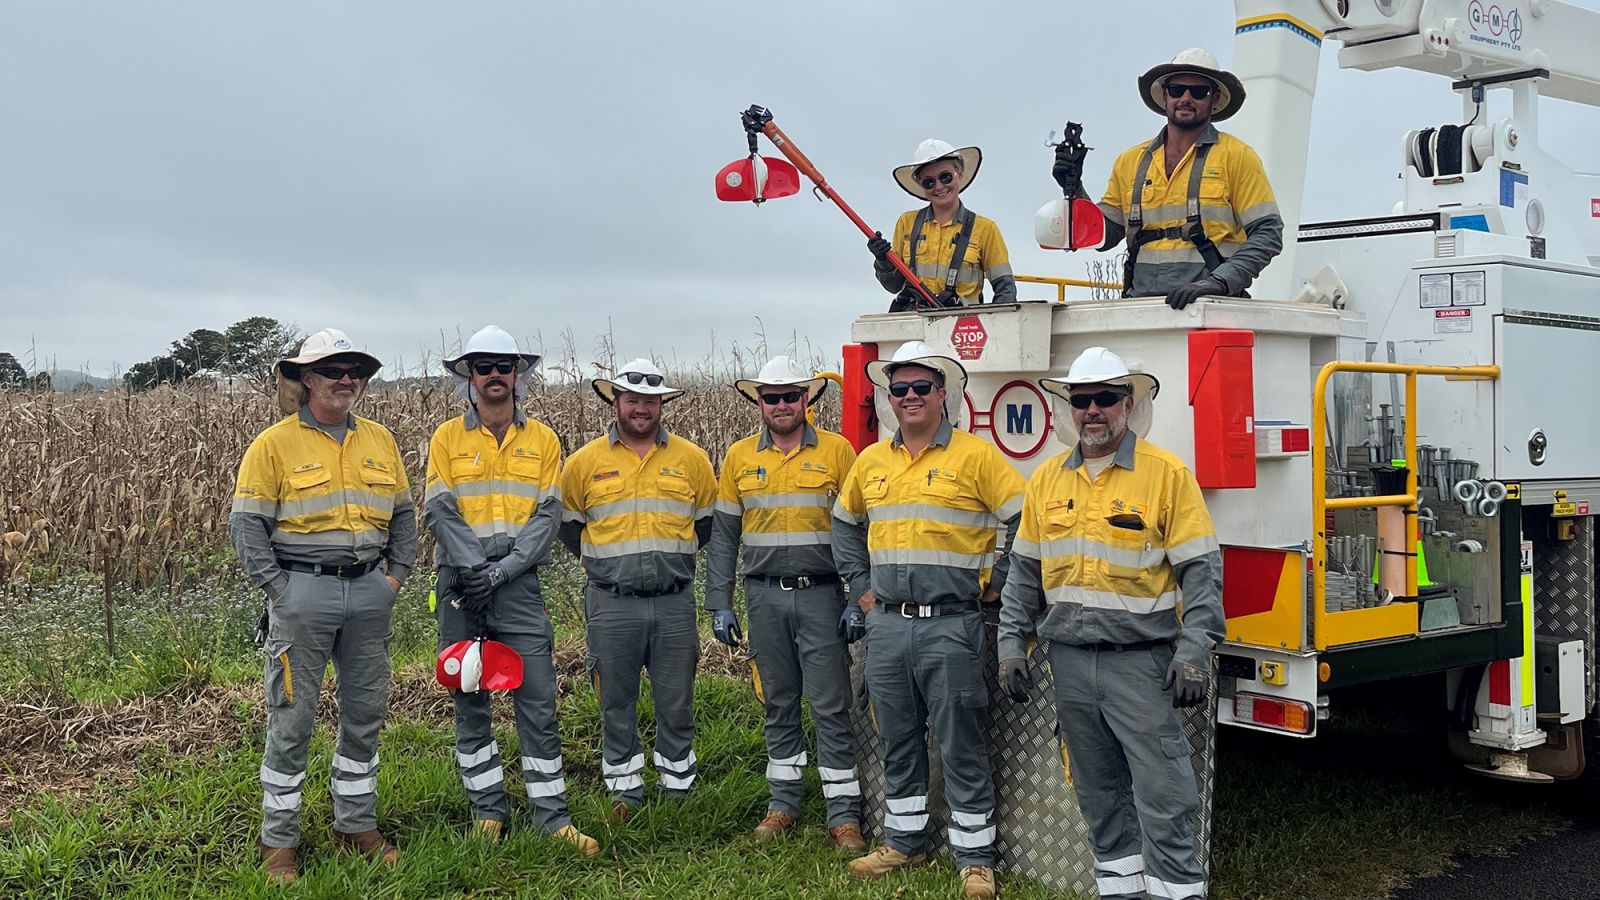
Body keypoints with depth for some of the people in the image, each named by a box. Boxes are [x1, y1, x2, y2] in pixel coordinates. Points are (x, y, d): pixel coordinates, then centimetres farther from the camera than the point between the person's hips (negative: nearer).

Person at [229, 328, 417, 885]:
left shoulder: (379, 440, 10)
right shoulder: (274, 444, -4)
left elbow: (403, 514, 18)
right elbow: (246, 525, -6)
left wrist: (398, 573, 7)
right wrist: (277, 589, -11)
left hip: (370, 593, 5)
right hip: (303, 593, -5)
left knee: (365, 714, 11)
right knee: (292, 718, 0)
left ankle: (356, 825, 26)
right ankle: (279, 840, 13)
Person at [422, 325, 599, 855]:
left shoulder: (542, 439, 5)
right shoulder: (447, 439, 4)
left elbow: (548, 516, -2)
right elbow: (439, 513, -5)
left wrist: (502, 571, -13)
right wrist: (474, 569, -18)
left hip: (519, 584, 0)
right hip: (461, 585, 0)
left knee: (538, 702, -2)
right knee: (469, 702, 8)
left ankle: (552, 816, 6)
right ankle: (487, 810, 20)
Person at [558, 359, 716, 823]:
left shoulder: (691, 460, 5)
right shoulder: (584, 462, 2)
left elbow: (708, 523, 15)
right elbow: (568, 526, 13)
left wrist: (674, 557, 9)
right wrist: (602, 562, 8)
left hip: (674, 603, 1)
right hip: (612, 605, 0)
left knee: (676, 702, 8)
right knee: (616, 702, 7)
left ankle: (678, 785, 23)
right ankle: (625, 788, 21)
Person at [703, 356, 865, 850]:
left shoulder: (836, 451, -1)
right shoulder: (739, 457, 7)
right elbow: (723, 534, 10)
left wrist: (857, 601, -7)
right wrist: (719, 604, 5)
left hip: (821, 594, -3)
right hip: (764, 596, 3)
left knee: (831, 707, -2)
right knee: (778, 703, 12)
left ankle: (843, 814, 6)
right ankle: (783, 801, 23)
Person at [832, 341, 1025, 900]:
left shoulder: (975, 457, -7)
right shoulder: (871, 461, 10)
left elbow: (1027, 522, -9)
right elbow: (845, 524, 25)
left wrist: (995, 585, -6)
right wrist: (861, 585, 16)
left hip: (950, 625, -5)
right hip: (887, 625, 5)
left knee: (961, 747, 1)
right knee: (898, 743, 15)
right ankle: (904, 839, 30)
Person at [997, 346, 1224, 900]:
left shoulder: (1166, 474, -5)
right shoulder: (1047, 479, 9)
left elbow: (1200, 570, -7)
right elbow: (1024, 571, 15)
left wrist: (1194, 652, -15)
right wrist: (1011, 643, 9)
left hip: (1140, 661, -5)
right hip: (1070, 662, 5)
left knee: (1161, 793, -5)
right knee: (1098, 794, 14)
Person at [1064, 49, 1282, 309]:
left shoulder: (1237, 156, 7)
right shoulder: (1130, 161, 18)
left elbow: (1268, 233, 0)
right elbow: (1104, 236, 19)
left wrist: (1219, 281, -13)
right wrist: (1075, 192, 4)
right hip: (1141, 305, 4)